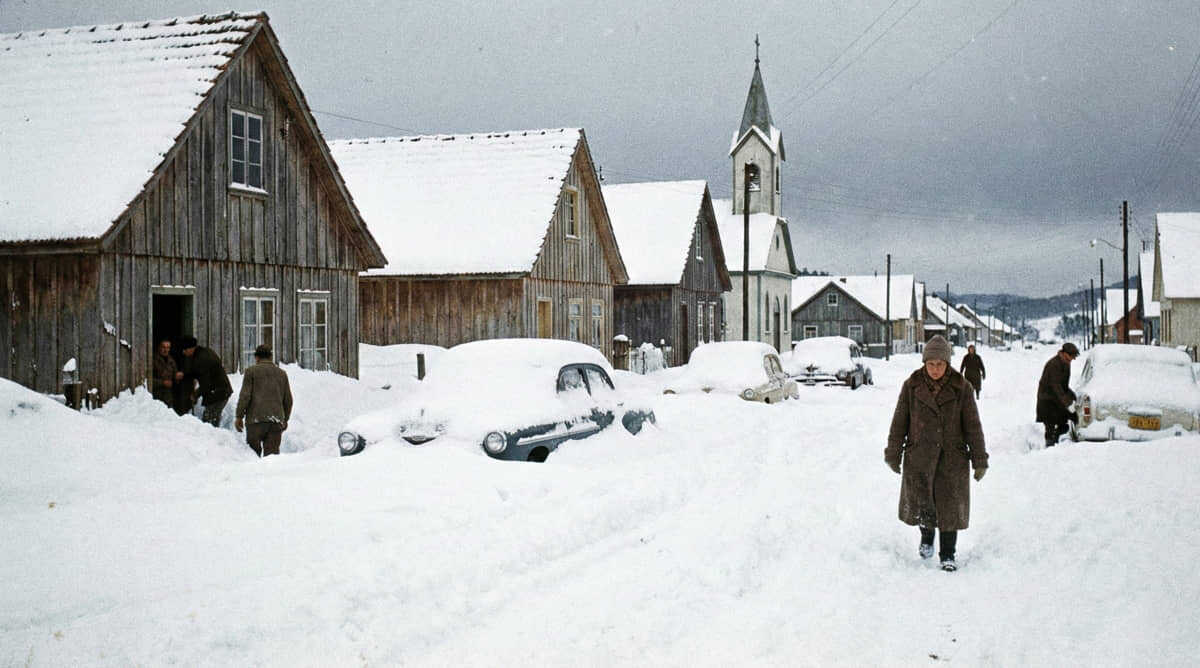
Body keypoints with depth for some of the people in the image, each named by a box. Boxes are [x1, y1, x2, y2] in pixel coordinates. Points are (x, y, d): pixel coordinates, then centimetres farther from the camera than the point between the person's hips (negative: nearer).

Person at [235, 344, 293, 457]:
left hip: (256, 419, -3)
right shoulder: (282, 373, 15)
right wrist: (285, 419, 27)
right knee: (272, 453, -1)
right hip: (276, 421, 3)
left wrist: (239, 416, 2)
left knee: (253, 452, 4)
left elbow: (245, 395, -4)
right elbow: (288, 400, 16)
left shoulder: (251, 371, 4)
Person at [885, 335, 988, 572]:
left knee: (950, 505, 2)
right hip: (919, 456, 1)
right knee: (919, 504, 2)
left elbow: (973, 426, 0)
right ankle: (926, 537, 33)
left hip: (952, 457, 0)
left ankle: (948, 555, 15)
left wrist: (980, 461, 0)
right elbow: (899, 422, 5)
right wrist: (893, 454, 8)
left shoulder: (961, 388, -4)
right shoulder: (911, 386, -3)